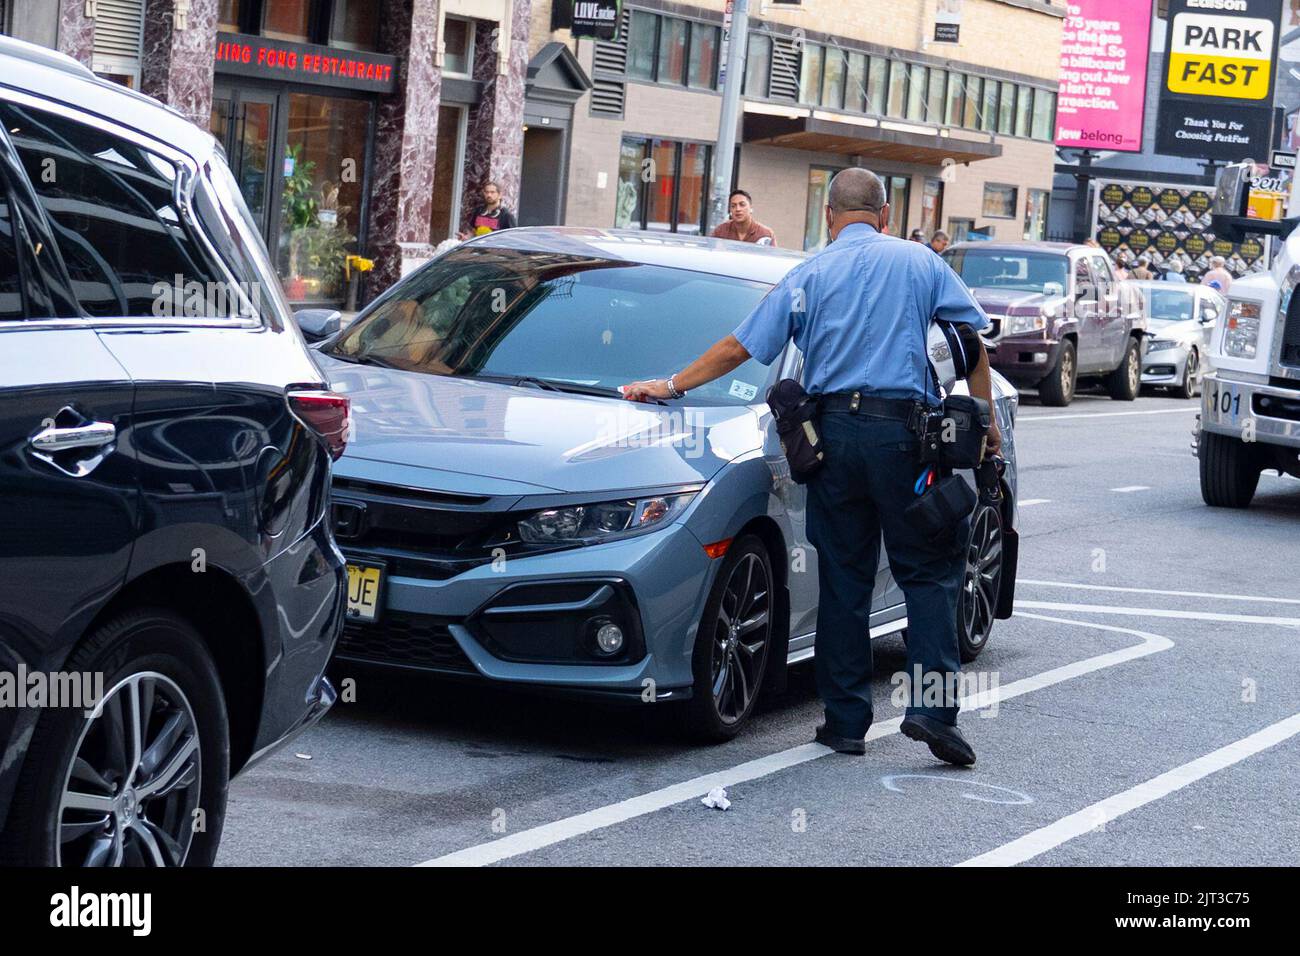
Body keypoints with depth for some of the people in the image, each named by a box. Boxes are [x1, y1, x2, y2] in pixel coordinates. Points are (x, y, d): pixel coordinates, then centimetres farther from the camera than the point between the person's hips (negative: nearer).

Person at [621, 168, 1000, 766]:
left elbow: (739, 347, 8)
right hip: (901, 430, -2)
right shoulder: (920, 262, 8)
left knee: (843, 580, 7)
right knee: (928, 570, 4)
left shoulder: (807, 277, 10)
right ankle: (933, 706, -9)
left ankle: (846, 720, 9)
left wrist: (671, 386, 17)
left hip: (833, 430, 2)